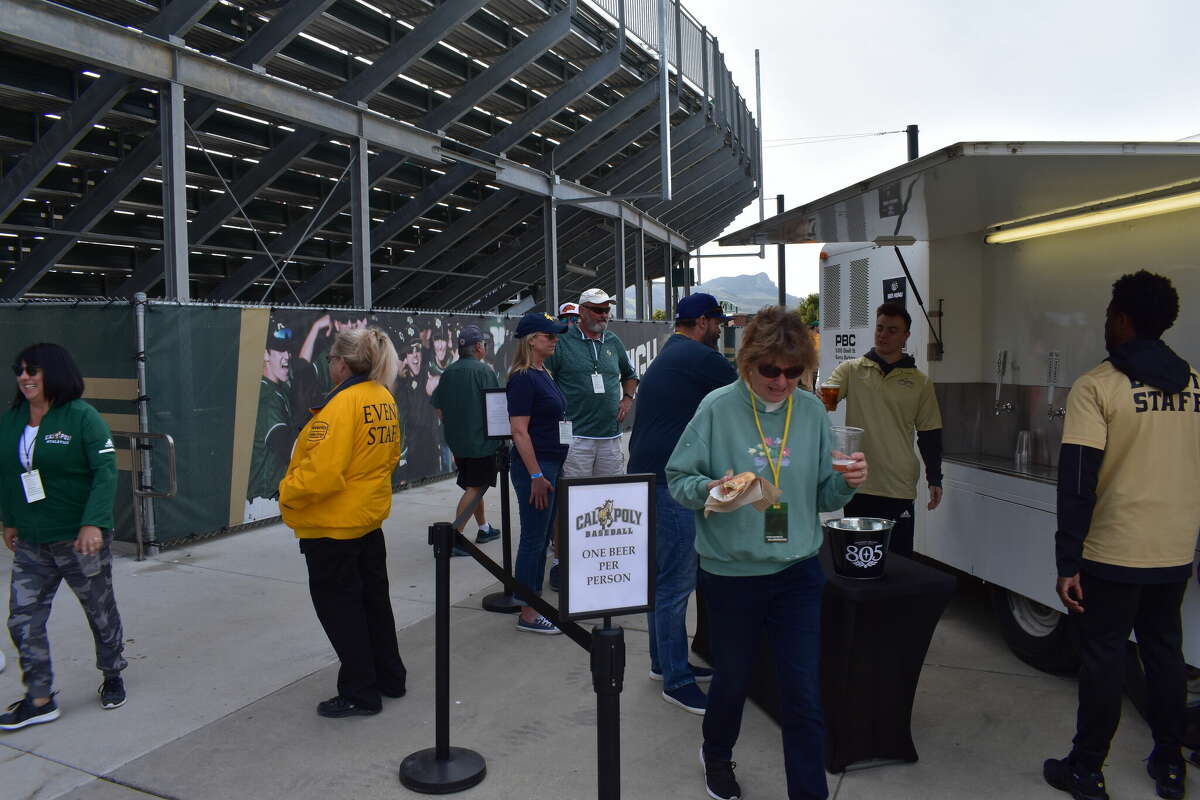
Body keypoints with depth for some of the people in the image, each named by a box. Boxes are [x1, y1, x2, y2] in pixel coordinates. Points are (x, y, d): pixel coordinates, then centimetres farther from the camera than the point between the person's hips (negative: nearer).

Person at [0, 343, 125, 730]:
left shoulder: (82, 417, -14)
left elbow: (106, 472, -18)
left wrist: (93, 523, -26)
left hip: (80, 539, -5)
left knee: (101, 612, 12)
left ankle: (112, 677, 33)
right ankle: (40, 700, 17)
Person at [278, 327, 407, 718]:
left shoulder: (342, 404, -23)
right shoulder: (384, 398, 3)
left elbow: (322, 470, -26)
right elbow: (390, 455, 12)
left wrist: (287, 492, -11)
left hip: (332, 524, -8)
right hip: (370, 515, 9)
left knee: (338, 604, 5)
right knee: (373, 598, 19)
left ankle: (360, 693, 14)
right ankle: (389, 677, 31)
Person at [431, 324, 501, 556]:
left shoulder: (448, 372, 8)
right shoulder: (483, 370, -12)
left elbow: (438, 407, 13)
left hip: (457, 441, 7)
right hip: (481, 441, -7)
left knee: (473, 486, 19)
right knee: (475, 488, -4)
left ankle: (484, 528, 33)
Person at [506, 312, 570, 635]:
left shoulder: (544, 374, 13)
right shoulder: (522, 379, -15)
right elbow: (519, 430, -19)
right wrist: (536, 476, -21)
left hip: (551, 465, 9)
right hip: (535, 467, -9)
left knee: (542, 539, 15)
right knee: (533, 540, -1)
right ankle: (527, 615, 9)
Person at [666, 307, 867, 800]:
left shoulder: (812, 412, -1)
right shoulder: (718, 408, -12)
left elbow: (822, 496, 6)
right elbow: (677, 479, -7)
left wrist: (847, 483, -15)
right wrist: (709, 490, -27)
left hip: (798, 573, 2)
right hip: (731, 572, -2)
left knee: (804, 695, 4)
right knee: (732, 680, 19)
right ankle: (717, 756, 50)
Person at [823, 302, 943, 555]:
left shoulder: (920, 382, 7)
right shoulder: (851, 370, 4)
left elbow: (929, 434, 10)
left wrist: (934, 479, 6)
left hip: (899, 487, 0)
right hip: (858, 485, 0)